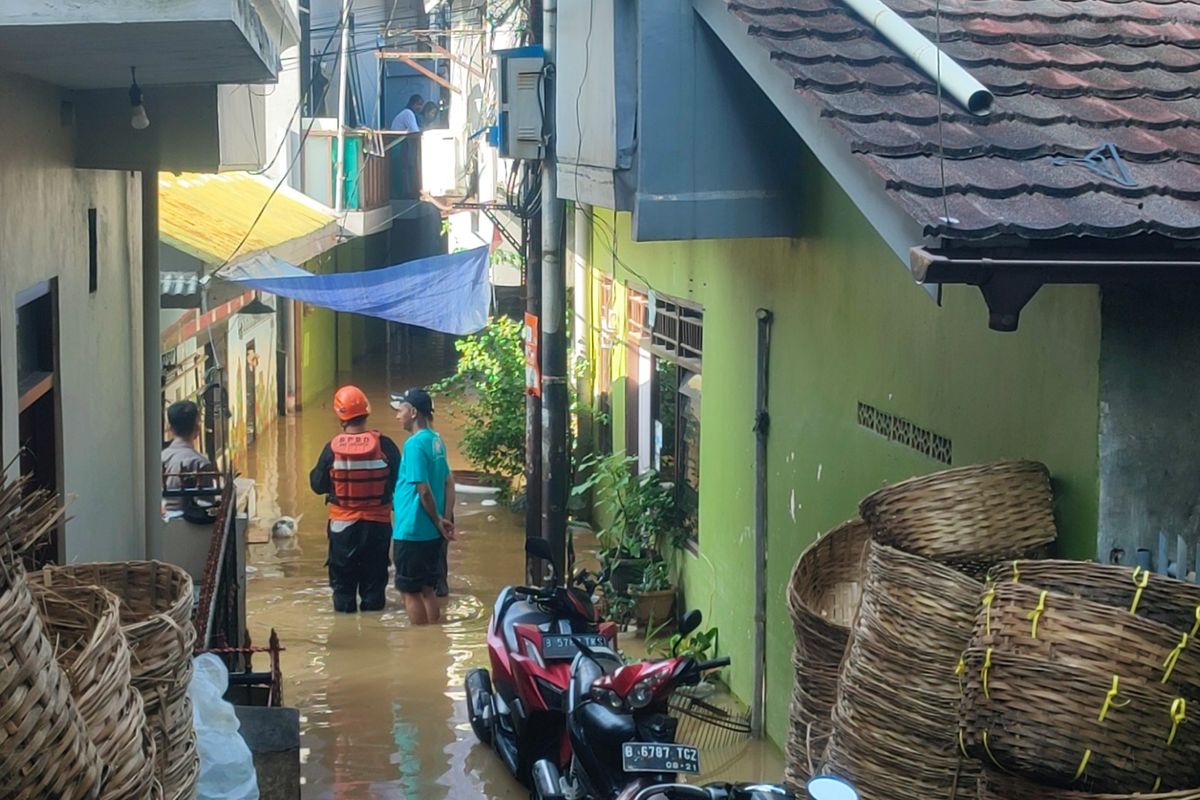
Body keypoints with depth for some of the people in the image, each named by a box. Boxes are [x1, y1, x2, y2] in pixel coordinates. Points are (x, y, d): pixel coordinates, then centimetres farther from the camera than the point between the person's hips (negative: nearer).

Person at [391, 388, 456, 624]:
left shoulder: (415, 444, -17)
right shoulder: (436, 440, 9)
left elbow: (424, 490, -19)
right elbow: (449, 481, 13)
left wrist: (438, 521, -7)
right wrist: (447, 518, 7)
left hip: (412, 531, -8)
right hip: (431, 533, 8)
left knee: (410, 591, 2)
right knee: (427, 589, 16)